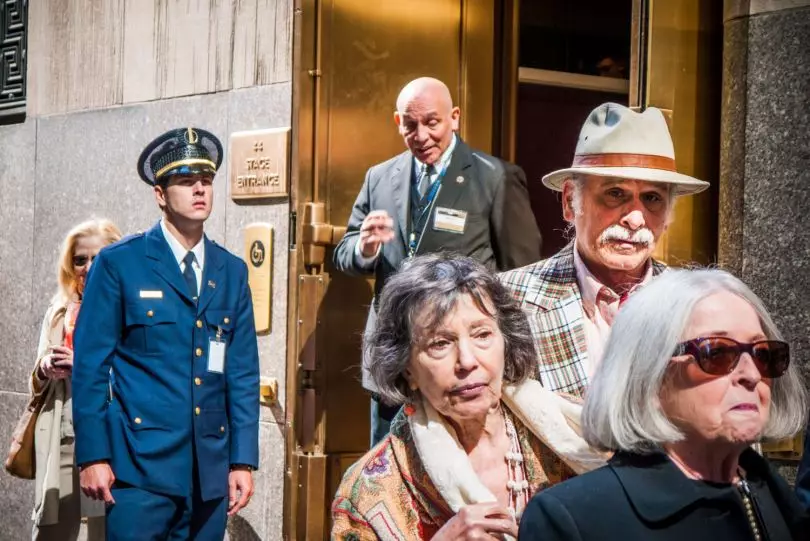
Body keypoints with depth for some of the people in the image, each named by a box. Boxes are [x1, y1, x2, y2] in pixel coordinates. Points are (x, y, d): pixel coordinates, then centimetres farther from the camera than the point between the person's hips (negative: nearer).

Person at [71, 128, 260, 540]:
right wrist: (93, 455, -9)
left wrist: (243, 460, 4)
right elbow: (90, 364, -3)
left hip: (211, 469, 4)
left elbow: (243, 372, 10)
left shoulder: (232, 271, 11)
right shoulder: (118, 263, -1)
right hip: (141, 461, -4)